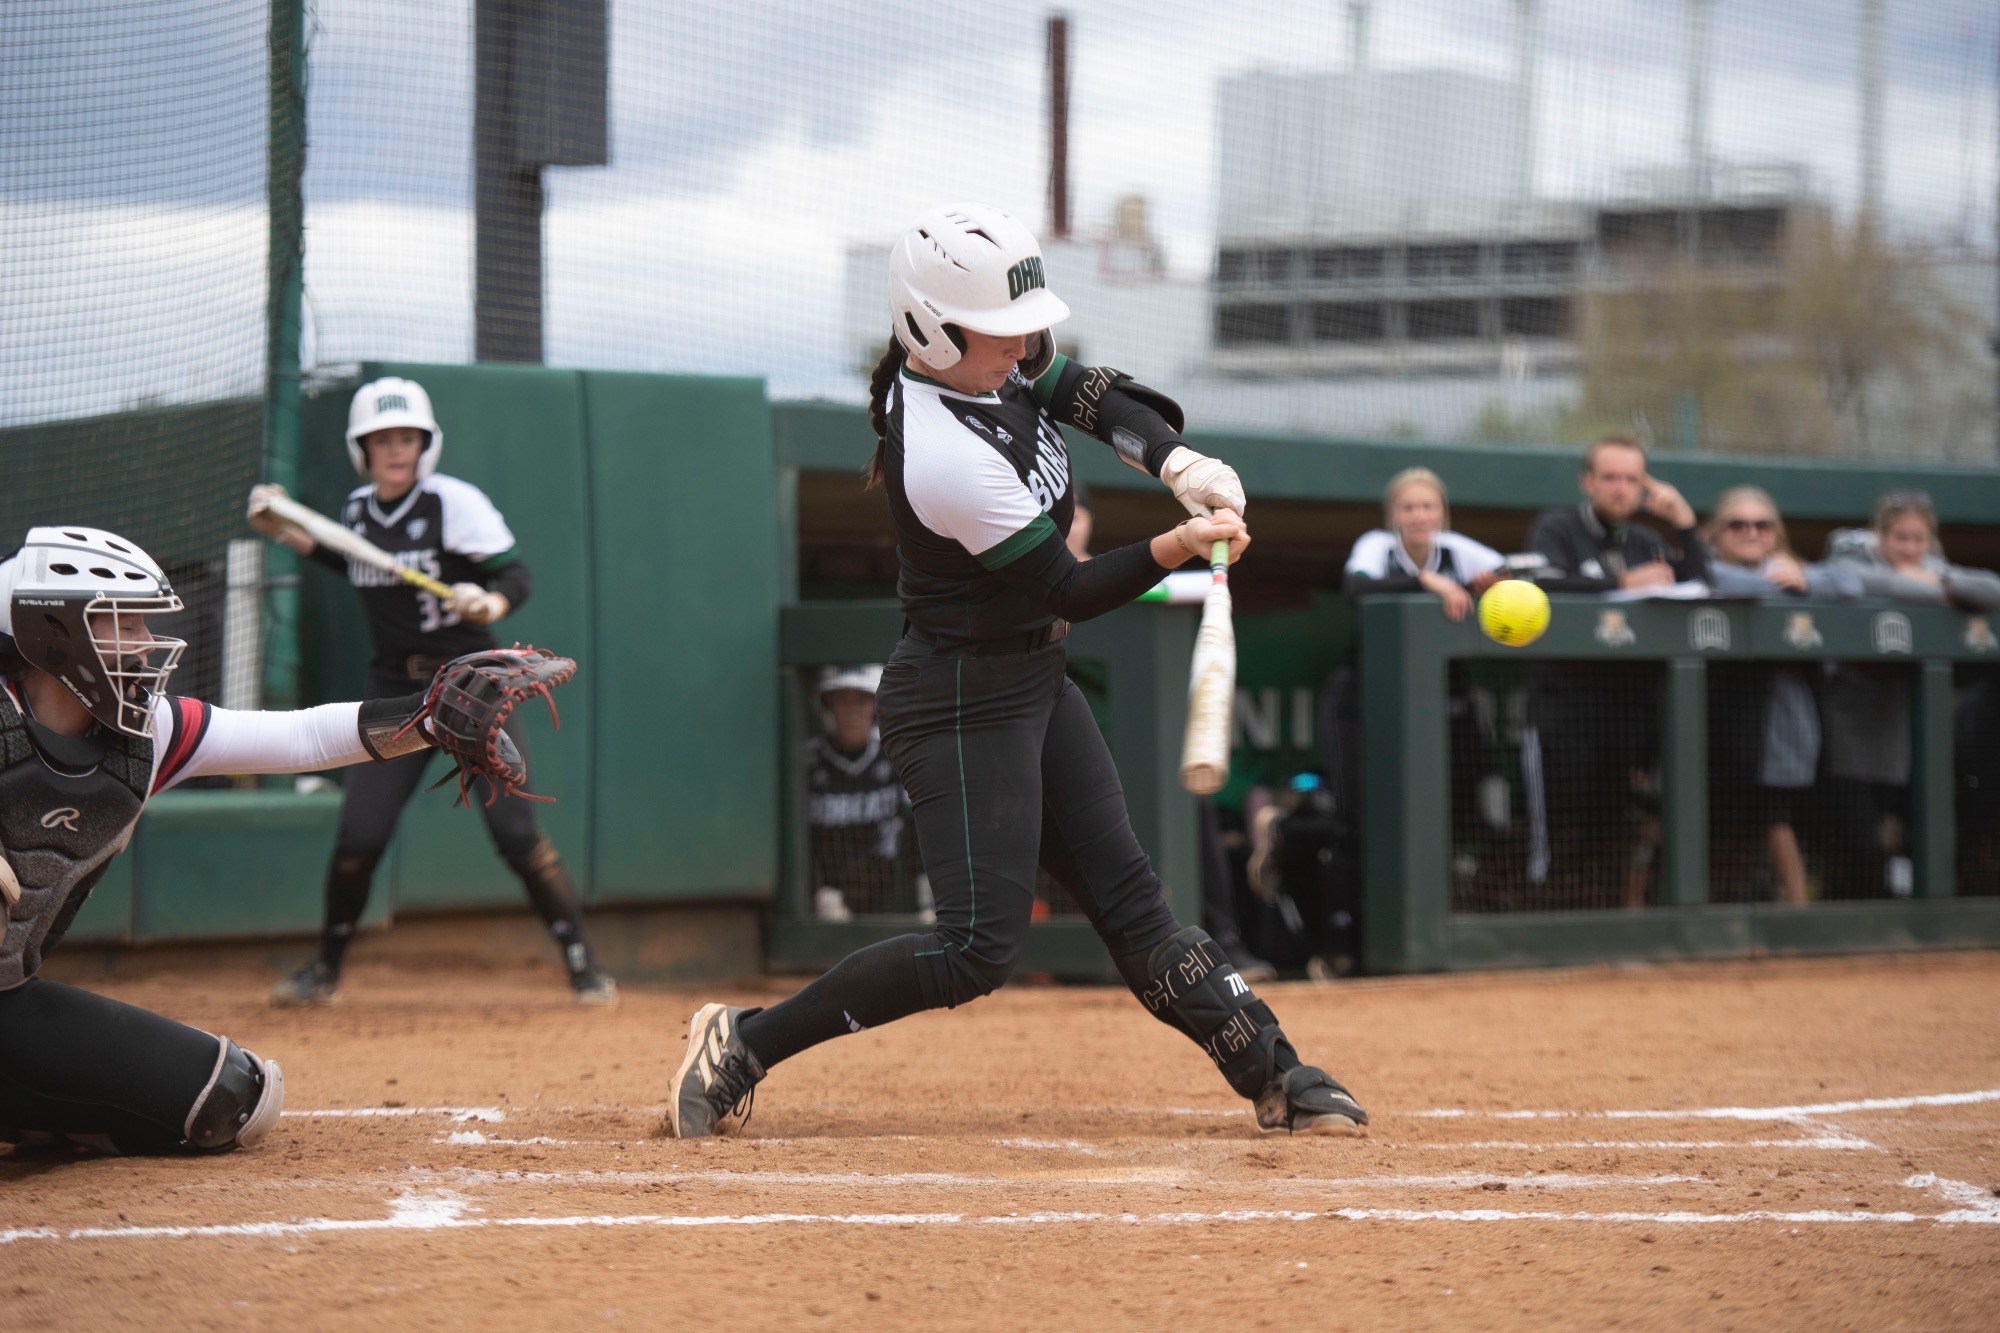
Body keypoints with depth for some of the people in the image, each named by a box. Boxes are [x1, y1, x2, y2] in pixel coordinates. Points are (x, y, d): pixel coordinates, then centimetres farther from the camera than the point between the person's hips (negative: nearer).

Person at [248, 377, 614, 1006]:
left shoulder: (453, 502, -11)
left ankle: (583, 966, 0)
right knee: (358, 836, -3)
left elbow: (515, 575, -14)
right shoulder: (358, 508, 6)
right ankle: (325, 971, 16)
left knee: (515, 831, -11)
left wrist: (488, 604, -35)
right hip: (395, 691, 4)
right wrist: (290, 533, 18)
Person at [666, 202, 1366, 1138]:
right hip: (960, 701, -9)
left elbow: (1091, 395, 4)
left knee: (1127, 895, 11)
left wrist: (1180, 463, -14)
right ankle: (741, 1044, -3)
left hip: (1033, 681, 9)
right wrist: (1177, 547, -33)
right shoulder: (945, 458, -29)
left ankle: (1270, 1074, 14)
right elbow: (1068, 590, -21)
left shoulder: (983, 360, -4)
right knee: (978, 947, -11)